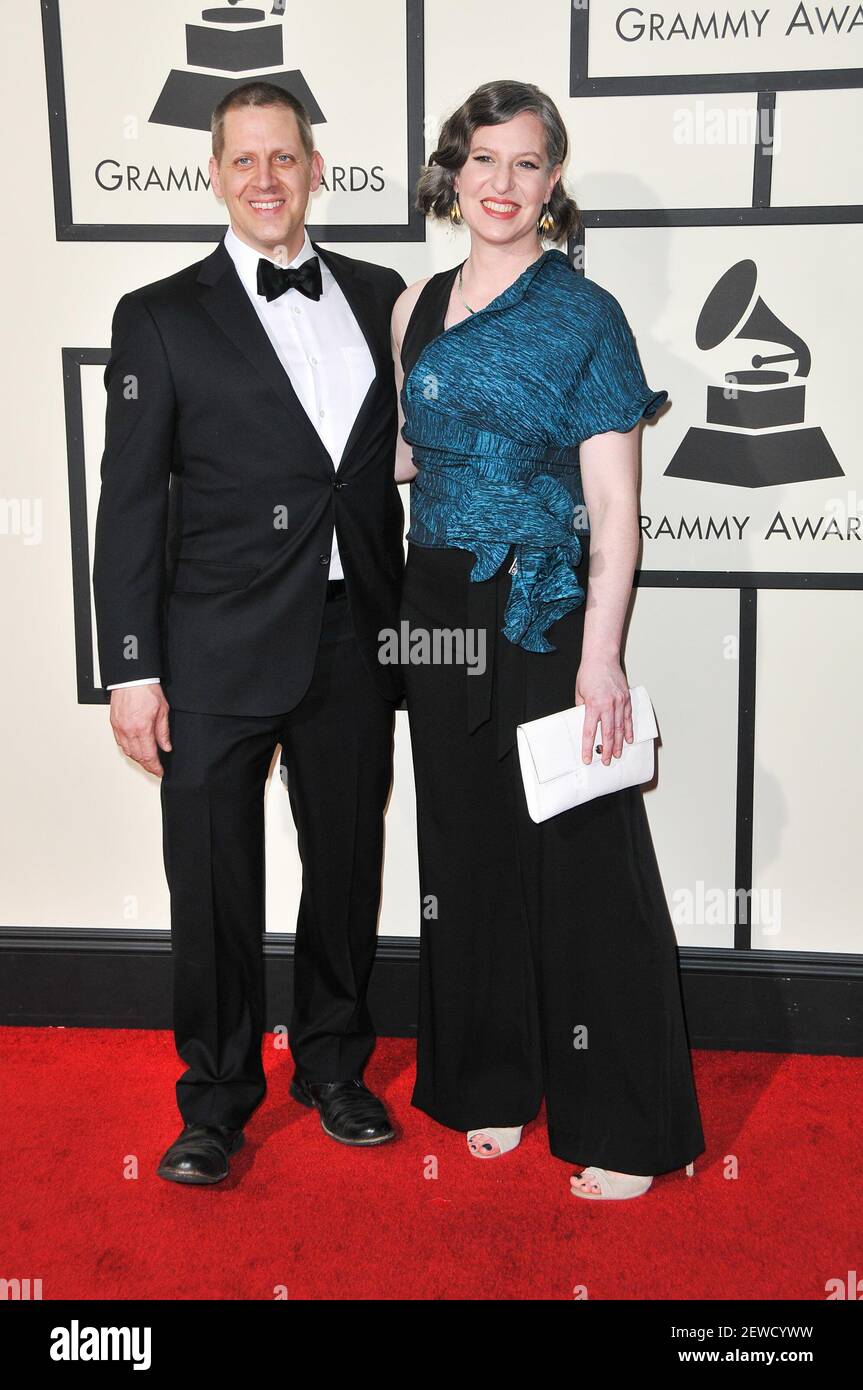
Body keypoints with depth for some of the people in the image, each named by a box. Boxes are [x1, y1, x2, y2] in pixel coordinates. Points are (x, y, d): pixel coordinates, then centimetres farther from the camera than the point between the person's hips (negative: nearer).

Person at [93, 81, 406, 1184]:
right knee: (214, 886, 6)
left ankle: (334, 1066, 35)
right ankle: (217, 1099, 26)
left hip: (355, 642, 3)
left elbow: (410, 451, 12)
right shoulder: (161, 317, -1)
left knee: (348, 868, 14)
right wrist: (132, 670, -8)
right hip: (220, 652, -3)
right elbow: (130, 505, -3)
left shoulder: (379, 297, 8)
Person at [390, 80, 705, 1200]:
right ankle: (495, 1080, 32)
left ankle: (624, 1128, 16)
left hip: (548, 615, -5)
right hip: (441, 609, 6)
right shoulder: (418, 308, 9)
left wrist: (600, 657, -19)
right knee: (470, 846, 14)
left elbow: (614, 507, -11)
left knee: (581, 858, 0)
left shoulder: (586, 316, -6)